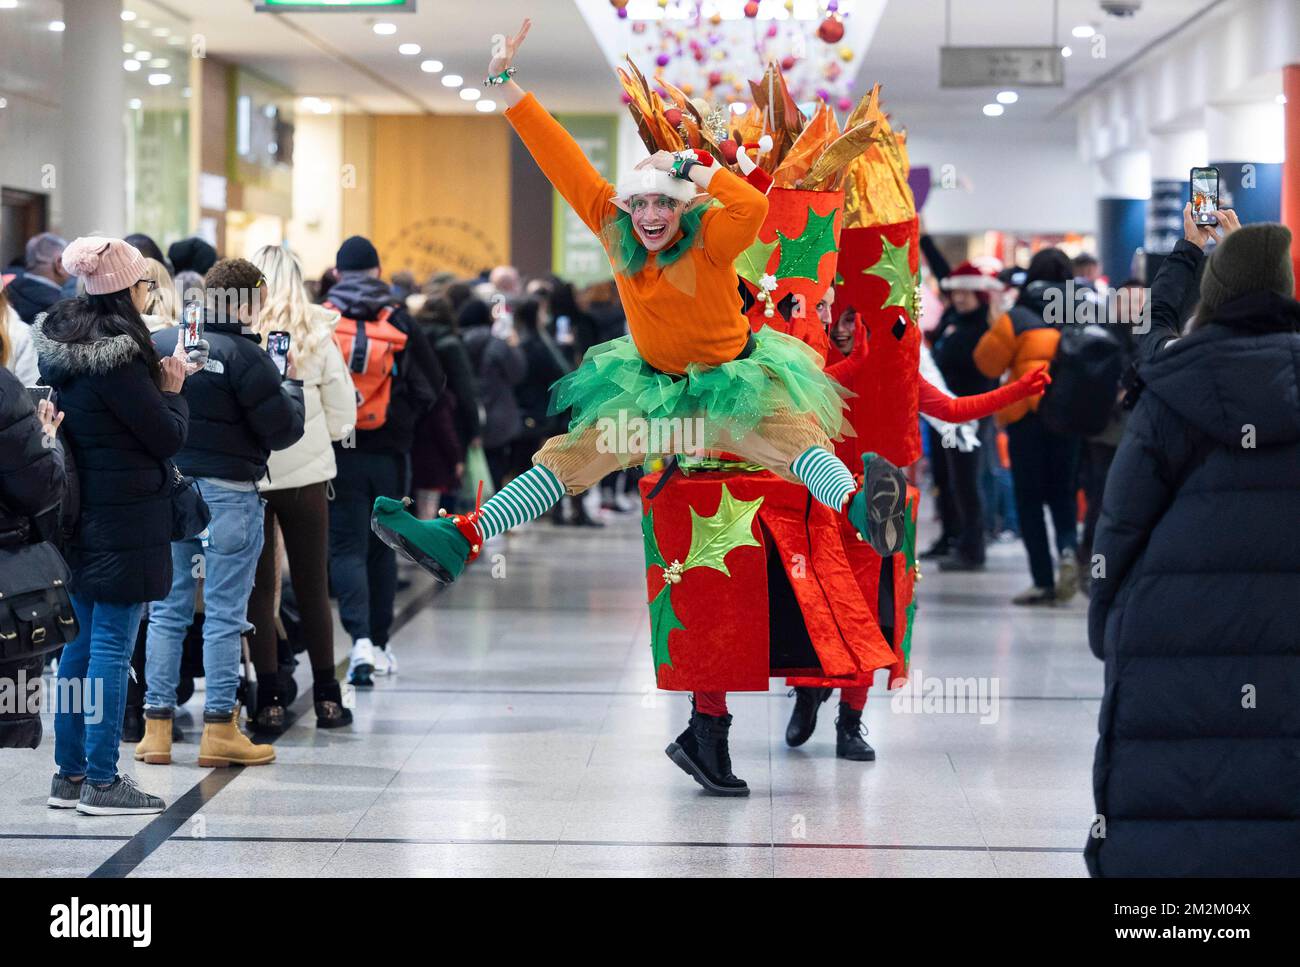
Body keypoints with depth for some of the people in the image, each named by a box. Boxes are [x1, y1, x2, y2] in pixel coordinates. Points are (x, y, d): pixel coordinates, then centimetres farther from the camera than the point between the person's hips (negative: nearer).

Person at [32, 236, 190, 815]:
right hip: (124, 521, -9)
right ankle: (101, 783, 1)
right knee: (112, 647, -3)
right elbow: (168, 437, -15)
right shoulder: (116, 354, -20)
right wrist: (172, 390, 3)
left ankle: (69, 775, 20)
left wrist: (154, 385, 11)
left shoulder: (59, 347, 8)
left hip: (77, 518, 9)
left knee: (81, 643, 14)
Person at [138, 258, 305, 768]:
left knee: (167, 609, 10)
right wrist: (290, 382, 5)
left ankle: (157, 727, 11)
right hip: (227, 495, -5)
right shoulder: (243, 355, -15)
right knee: (225, 614, 2)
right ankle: (220, 729, 5)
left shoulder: (159, 343, 4)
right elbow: (285, 429, -10)